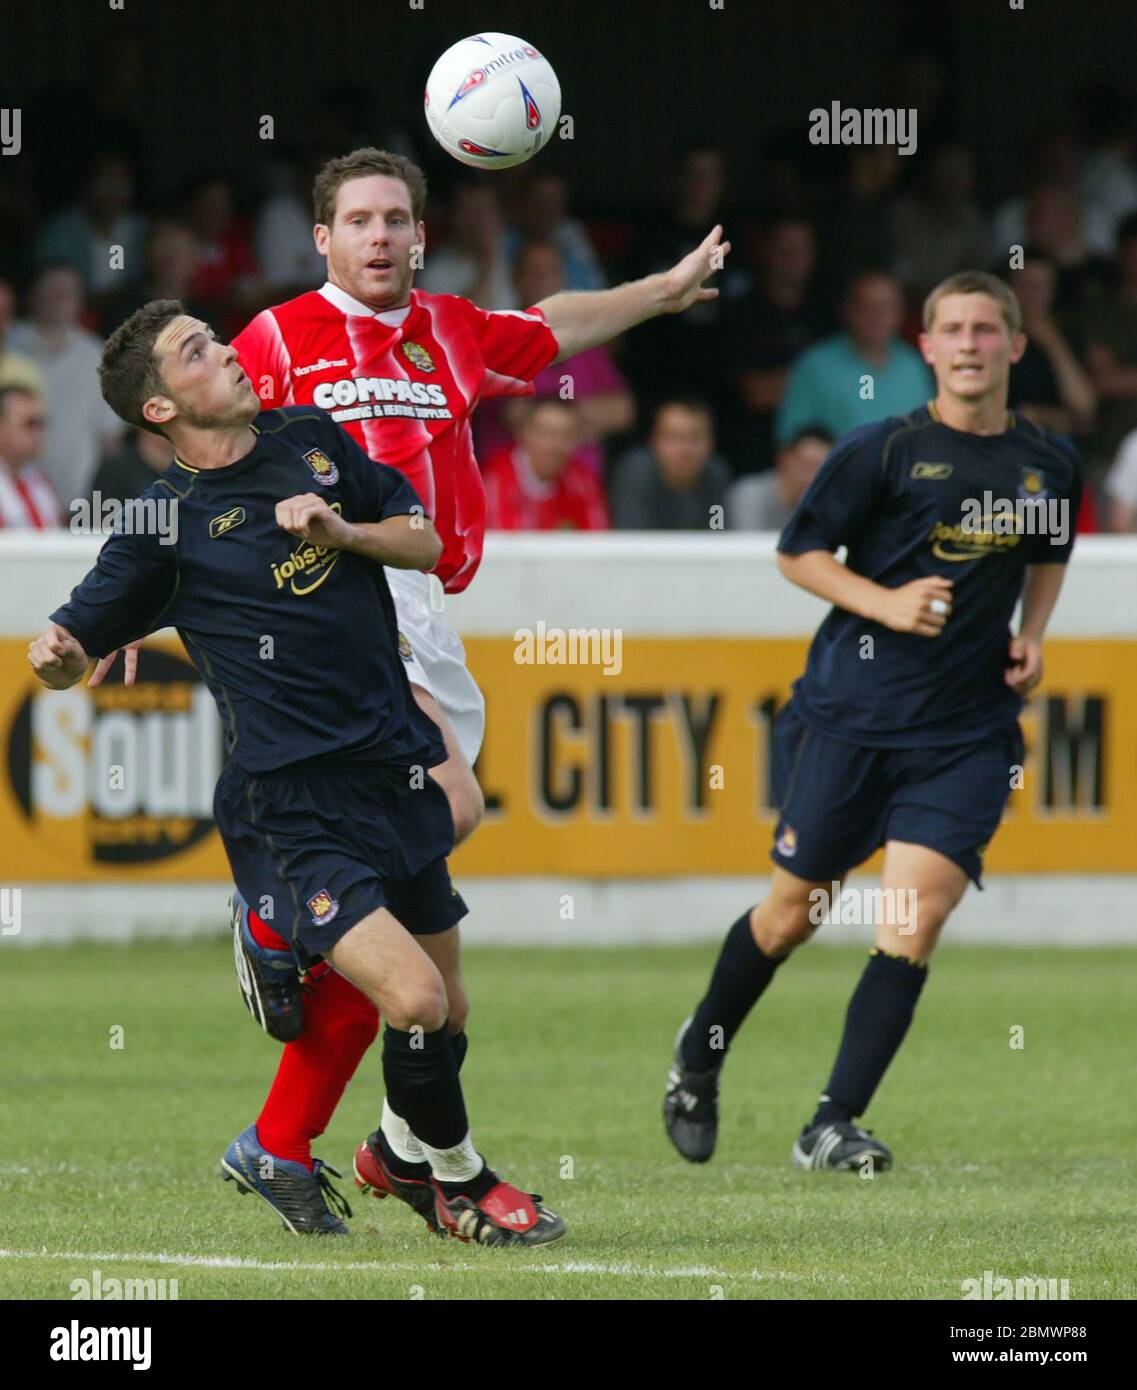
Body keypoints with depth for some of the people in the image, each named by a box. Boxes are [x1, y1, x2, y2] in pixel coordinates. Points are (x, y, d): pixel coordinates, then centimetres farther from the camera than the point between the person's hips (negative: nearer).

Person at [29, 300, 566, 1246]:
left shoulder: (314, 441, 10)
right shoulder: (167, 519, -3)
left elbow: (426, 543, 15)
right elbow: (74, 648, -1)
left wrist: (338, 530, -4)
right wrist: (55, 658, -24)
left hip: (396, 768, 6)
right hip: (291, 805, -6)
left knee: (439, 1017, 11)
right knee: (414, 997, -21)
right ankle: (462, 1183, 2)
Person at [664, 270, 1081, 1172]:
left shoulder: (1050, 463, 7)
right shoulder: (884, 450, -6)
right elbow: (798, 551, 0)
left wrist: (1033, 633, 8)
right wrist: (885, 603, -15)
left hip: (968, 733, 2)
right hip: (851, 715, -2)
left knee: (915, 921, -13)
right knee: (795, 911, 6)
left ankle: (833, 1126, -8)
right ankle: (698, 1059, 33)